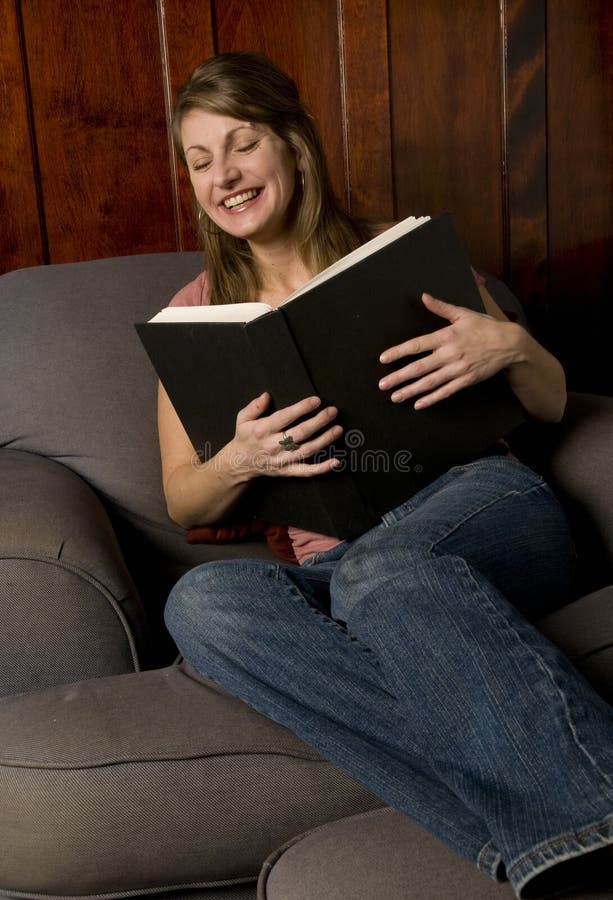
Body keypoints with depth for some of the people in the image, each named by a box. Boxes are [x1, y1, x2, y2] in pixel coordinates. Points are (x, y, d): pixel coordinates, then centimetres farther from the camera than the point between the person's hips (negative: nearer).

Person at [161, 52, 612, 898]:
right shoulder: (200, 309, 17)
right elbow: (185, 504, 13)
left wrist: (511, 346, -12)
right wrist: (239, 462, -11)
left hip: (479, 502, -2)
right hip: (330, 568, 2)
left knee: (381, 568, -37)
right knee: (201, 600, -31)